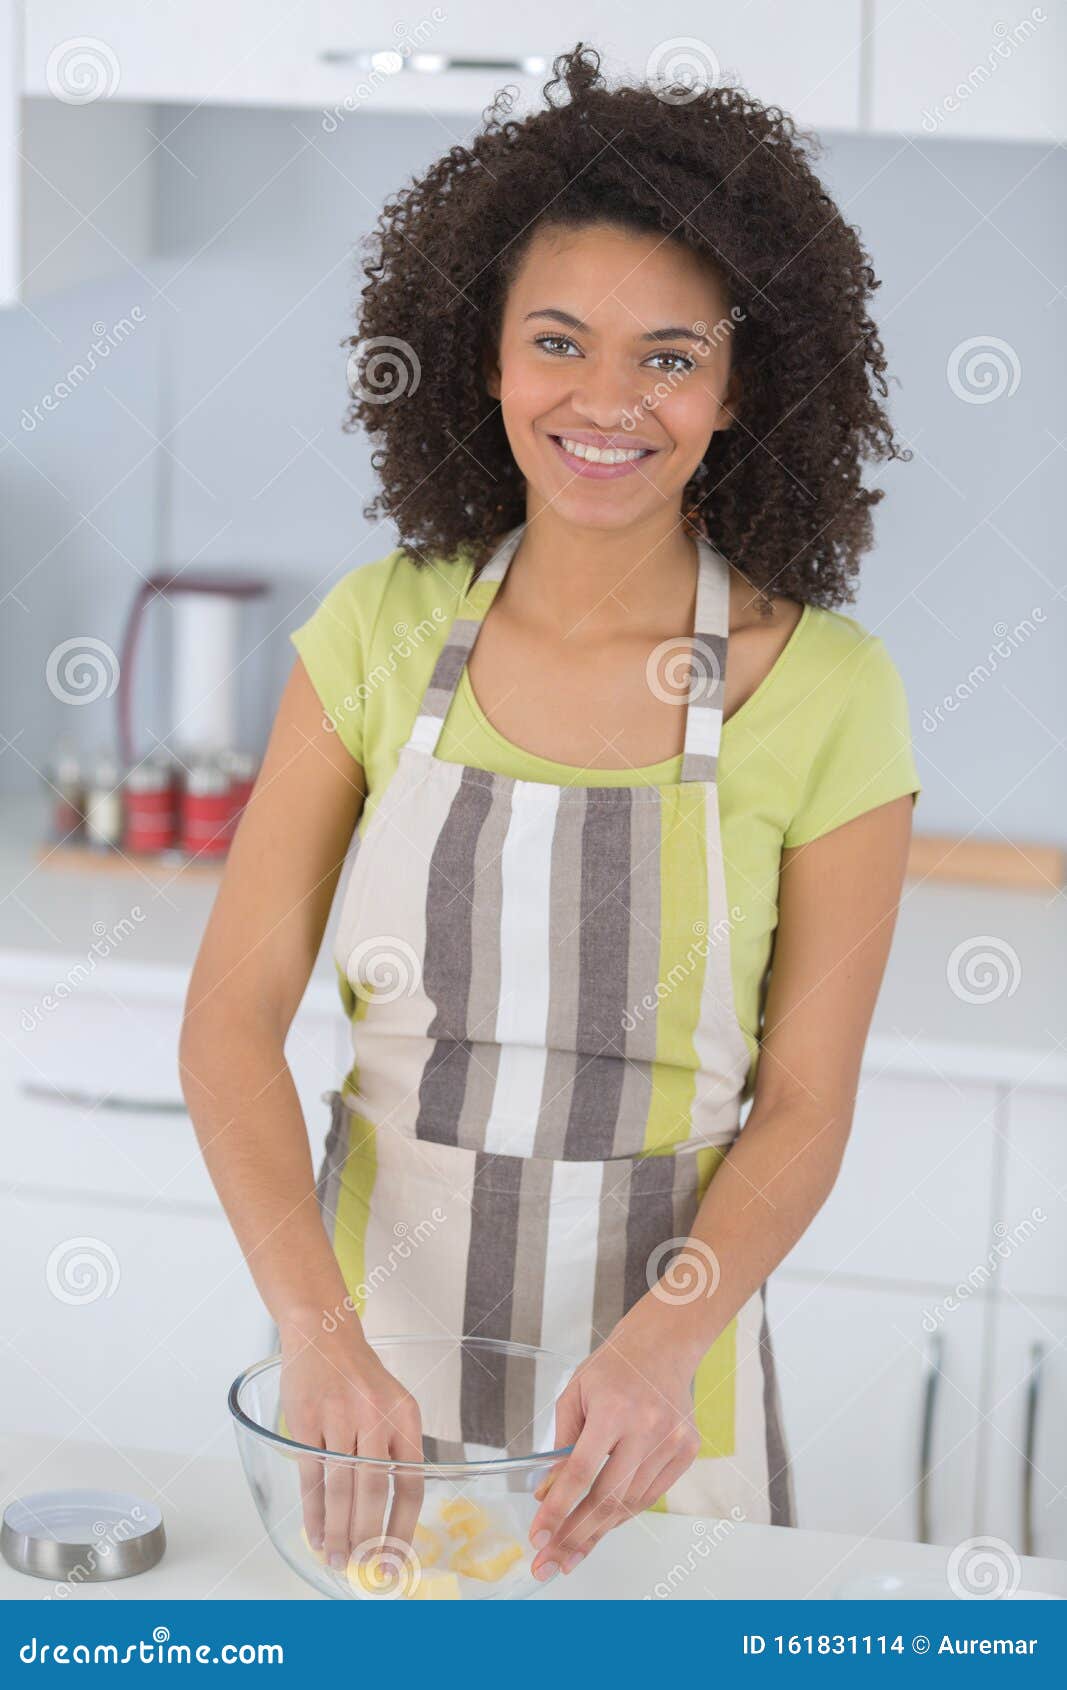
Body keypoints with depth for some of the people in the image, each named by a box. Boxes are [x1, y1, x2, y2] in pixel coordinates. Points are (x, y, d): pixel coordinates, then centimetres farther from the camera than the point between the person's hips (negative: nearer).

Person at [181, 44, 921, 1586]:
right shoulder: (379, 632, -4)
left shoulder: (824, 691, -9)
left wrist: (661, 1343, -23)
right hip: (371, 1332, 2)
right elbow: (234, 1012, -8)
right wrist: (314, 1324, -22)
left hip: (653, 1396, -1)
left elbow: (804, 1104, -7)